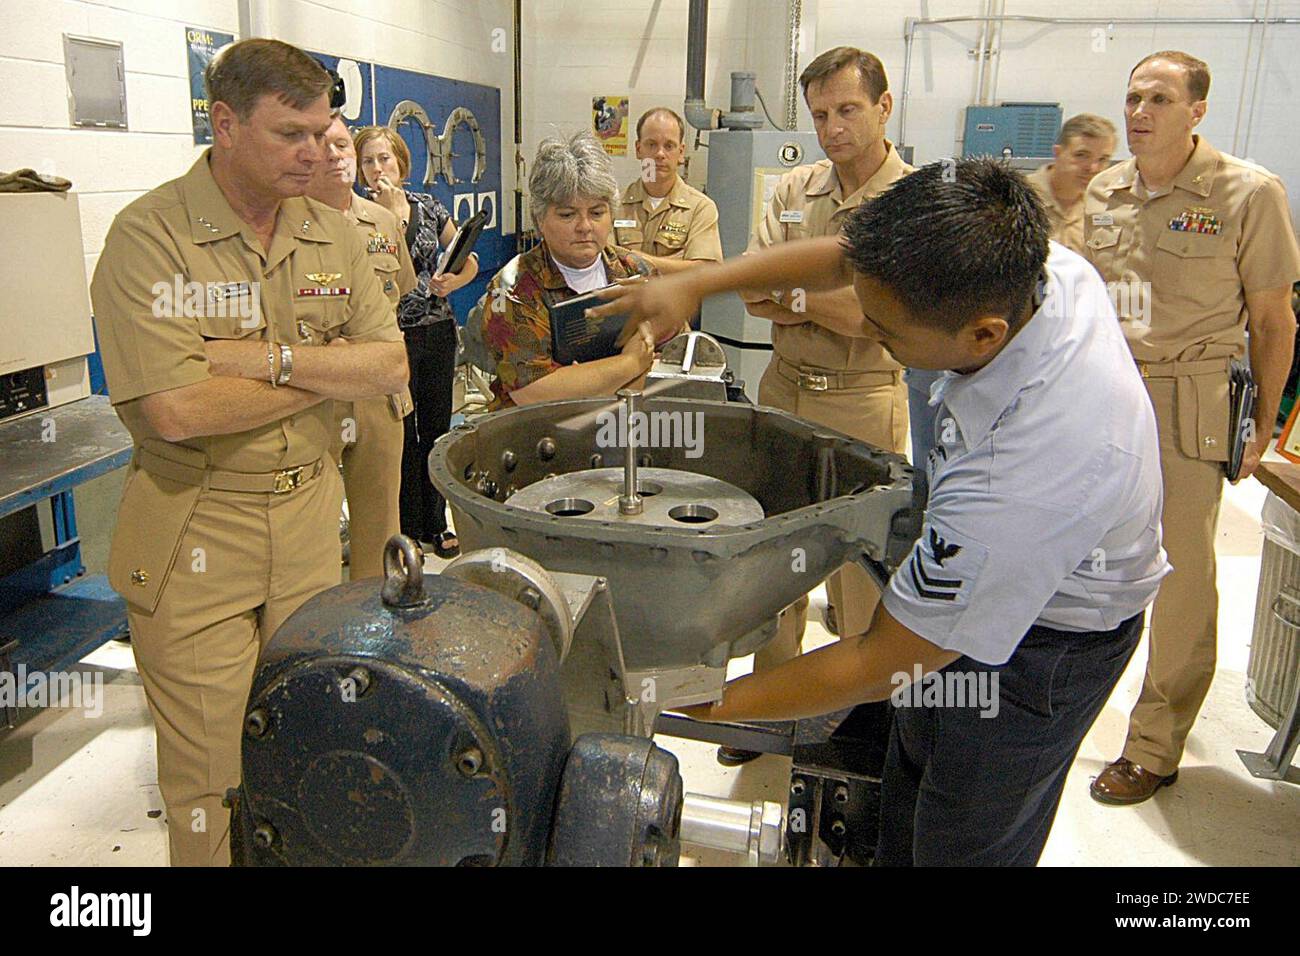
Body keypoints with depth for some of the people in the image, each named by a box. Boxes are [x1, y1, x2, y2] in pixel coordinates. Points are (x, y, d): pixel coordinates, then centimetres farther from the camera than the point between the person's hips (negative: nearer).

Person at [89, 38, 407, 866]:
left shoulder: (332, 233, 5)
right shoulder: (150, 235, -12)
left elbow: (391, 367, -2)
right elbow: (177, 410, -22)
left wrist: (273, 357, -17)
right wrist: (332, 370, -12)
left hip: (309, 516, 5)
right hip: (194, 532, -4)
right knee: (211, 776, 7)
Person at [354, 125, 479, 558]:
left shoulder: (429, 207, 8)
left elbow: (469, 263, 11)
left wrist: (449, 283, -8)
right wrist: (394, 213, -16)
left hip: (437, 331, 4)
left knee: (436, 428, 9)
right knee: (401, 432, 2)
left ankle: (435, 523, 22)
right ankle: (407, 527, 17)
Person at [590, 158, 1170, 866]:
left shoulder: (1021, 483, -44)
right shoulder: (1022, 258, -22)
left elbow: (882, 665, -30)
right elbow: (843, 257, -4)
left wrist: (706, 703, -21)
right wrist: (697, 284, -9)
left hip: (1046, 636, -7)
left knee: (963, 844, 15)